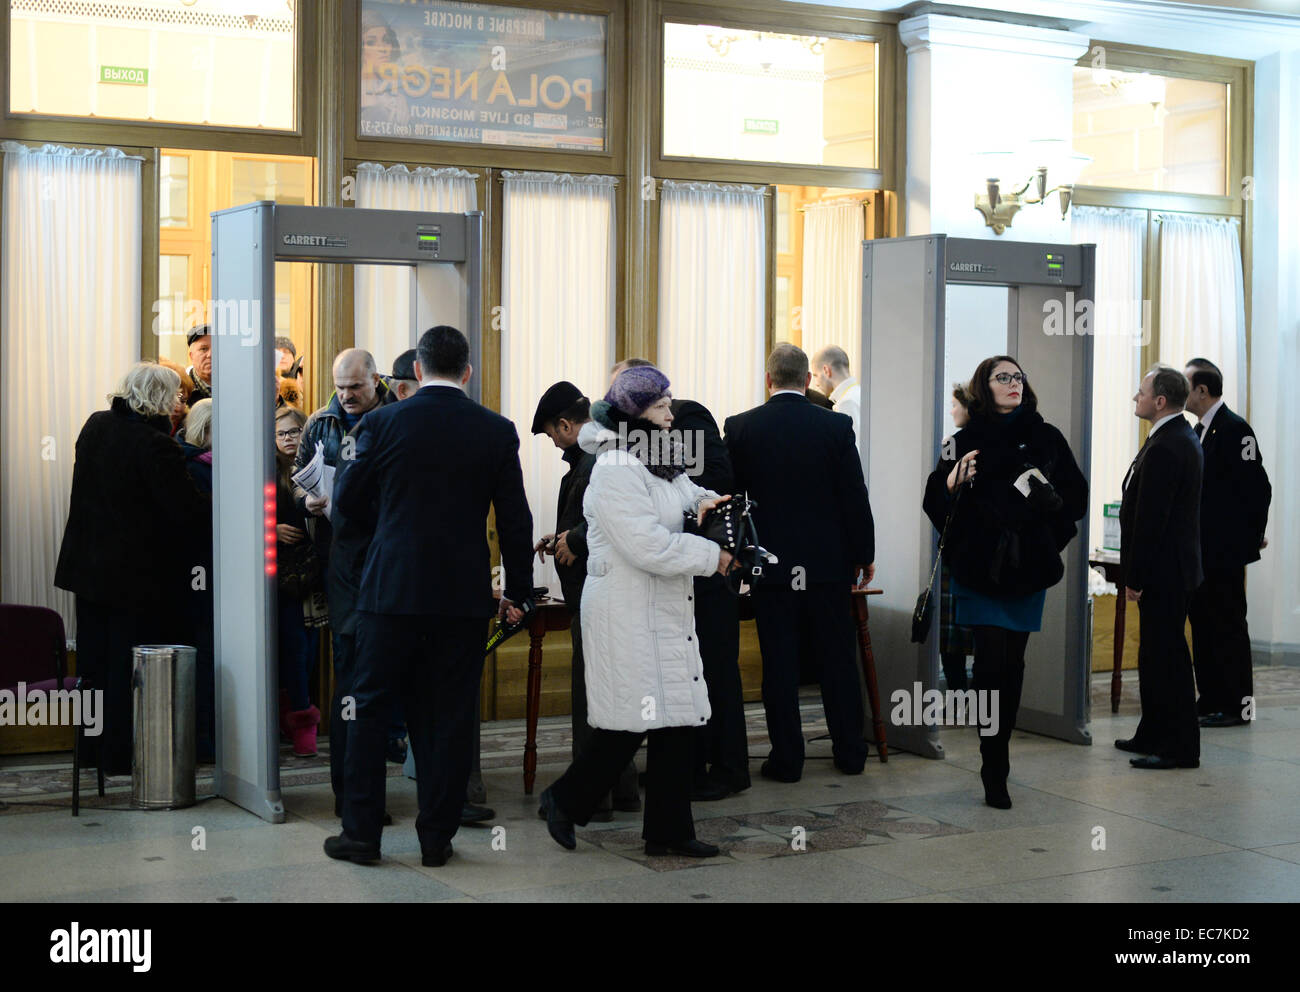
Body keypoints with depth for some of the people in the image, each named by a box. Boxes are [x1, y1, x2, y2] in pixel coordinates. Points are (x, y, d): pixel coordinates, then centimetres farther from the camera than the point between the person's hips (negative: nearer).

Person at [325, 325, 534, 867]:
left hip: (391, 588, -1)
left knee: (370, 709, 9)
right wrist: (518, 593, 11)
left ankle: (361, 832, 11)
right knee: (449, 716, 7)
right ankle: (436, 838, 11)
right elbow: (515, 520, 2)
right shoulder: (497, 431, -1)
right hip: (463, 597, 1)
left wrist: (353, 462, 24)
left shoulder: (383, 422, -4)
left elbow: (346, 500, 5)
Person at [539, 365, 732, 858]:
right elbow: (649, 546, -23)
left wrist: (704, 503, 8)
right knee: (629, 723, -5)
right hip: (627, 616, -9)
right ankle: (565, 801, 15)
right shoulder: (616, 469, -16)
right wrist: (711, 556, -13)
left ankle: (669, 831, 14)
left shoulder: (660, 462, 15)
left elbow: (685, 494, 33)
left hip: (665, 612, 9)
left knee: (677, 718, 7)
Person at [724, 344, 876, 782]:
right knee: (838, 659, 11)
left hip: (771, 564, 0)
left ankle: (786, 758, 7)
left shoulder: (741, 428, -4)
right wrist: (864, 554, 7)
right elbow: (855, 496, -3)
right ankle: (850, 752, 18)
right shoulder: (836, 426, -5)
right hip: (828, 562, 1)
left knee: (779, 663, 4)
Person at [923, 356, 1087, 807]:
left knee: (1012, 661, 6)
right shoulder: (966, 440, 3)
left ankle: (997, 762, 18)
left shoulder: (1046, 438, 8)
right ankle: (995, 773, -7)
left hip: (1028, 565, 2)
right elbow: (935, 502, 0)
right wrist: (952, 482, -20)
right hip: (980, 564, -2)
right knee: (991, 659, -10)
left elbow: (1077, 496, 12)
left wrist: (1047, 494, -7)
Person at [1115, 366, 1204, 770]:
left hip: (1163, 570, -11)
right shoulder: (1181, 437, 13)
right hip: (1170, 568, 11)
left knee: (1167, 657, -5)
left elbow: (1150, 519, -22)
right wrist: (1137, 572, 20)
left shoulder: (1165, 448, -20)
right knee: (1155, 654, 17)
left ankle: (1180, 748, 0)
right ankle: (1153, 736, 26)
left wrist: (1135, 577, -18)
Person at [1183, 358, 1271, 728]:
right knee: (1202, 624, 11)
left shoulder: (1234, 429, -13)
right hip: (1199, 550, 9)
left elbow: (1257, 488, -15)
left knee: (1228, 625, -4)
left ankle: (1237, 704, 3)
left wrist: (1252, 539, -10)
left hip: (1225, 551, -9)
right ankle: (1210, 700, 18)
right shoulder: (1200, 431, 15)